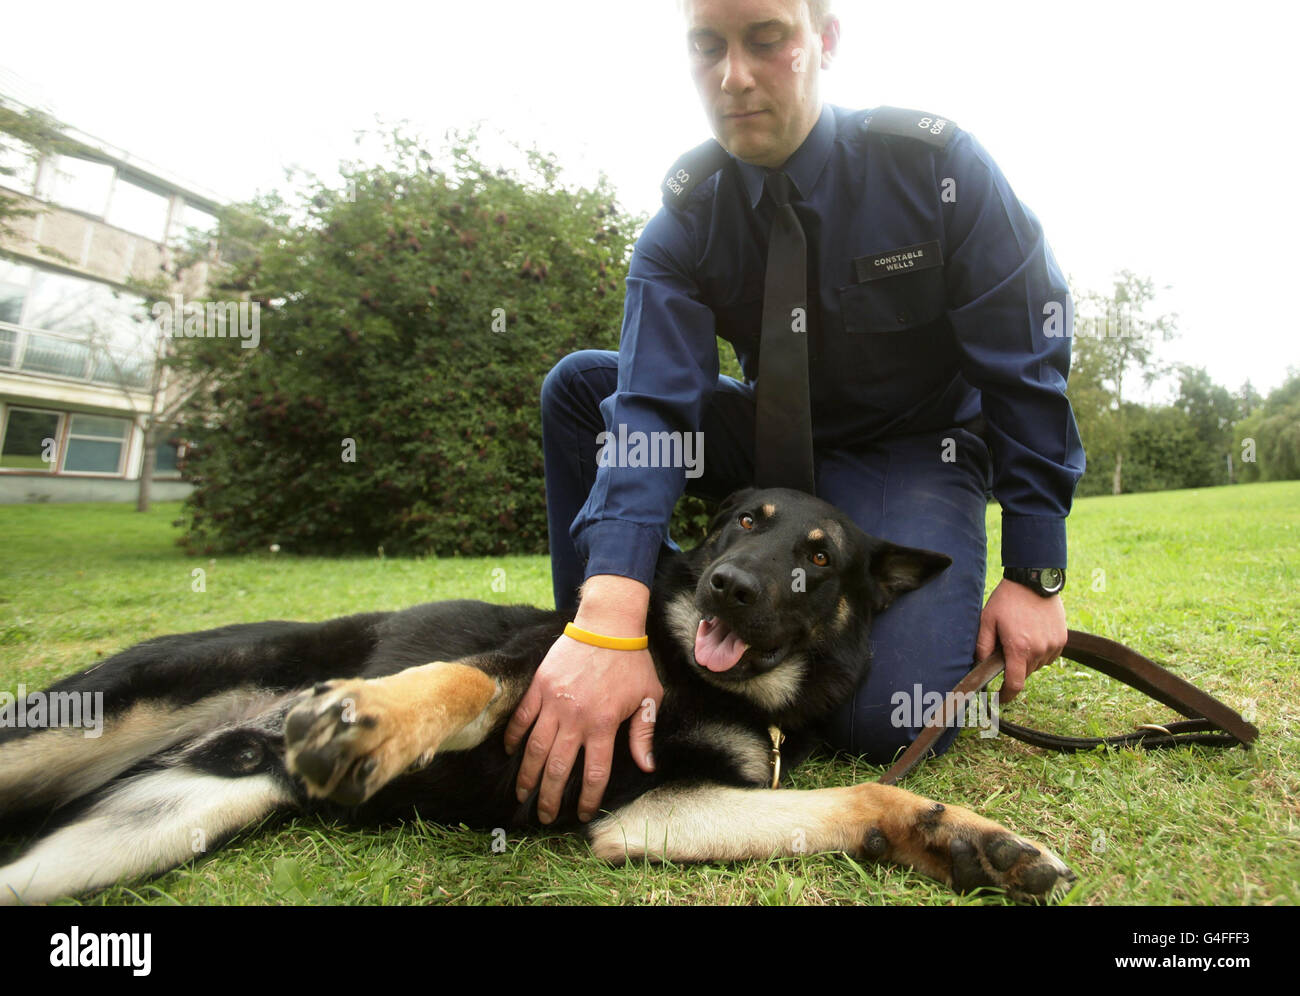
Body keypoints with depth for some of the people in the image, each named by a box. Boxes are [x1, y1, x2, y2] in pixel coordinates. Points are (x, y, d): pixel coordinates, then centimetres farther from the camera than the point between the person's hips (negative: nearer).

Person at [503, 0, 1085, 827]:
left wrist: (1035, 575, -15)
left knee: (889, 721, -25)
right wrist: (608, 625, -41)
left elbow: (1029, 369, -12)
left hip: (916, 448, -3)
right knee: (579, 383, -12)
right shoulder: (685, 219, -12)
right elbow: (652, 408, -27)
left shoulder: (936, 164, -17)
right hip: (779, 437, 3)